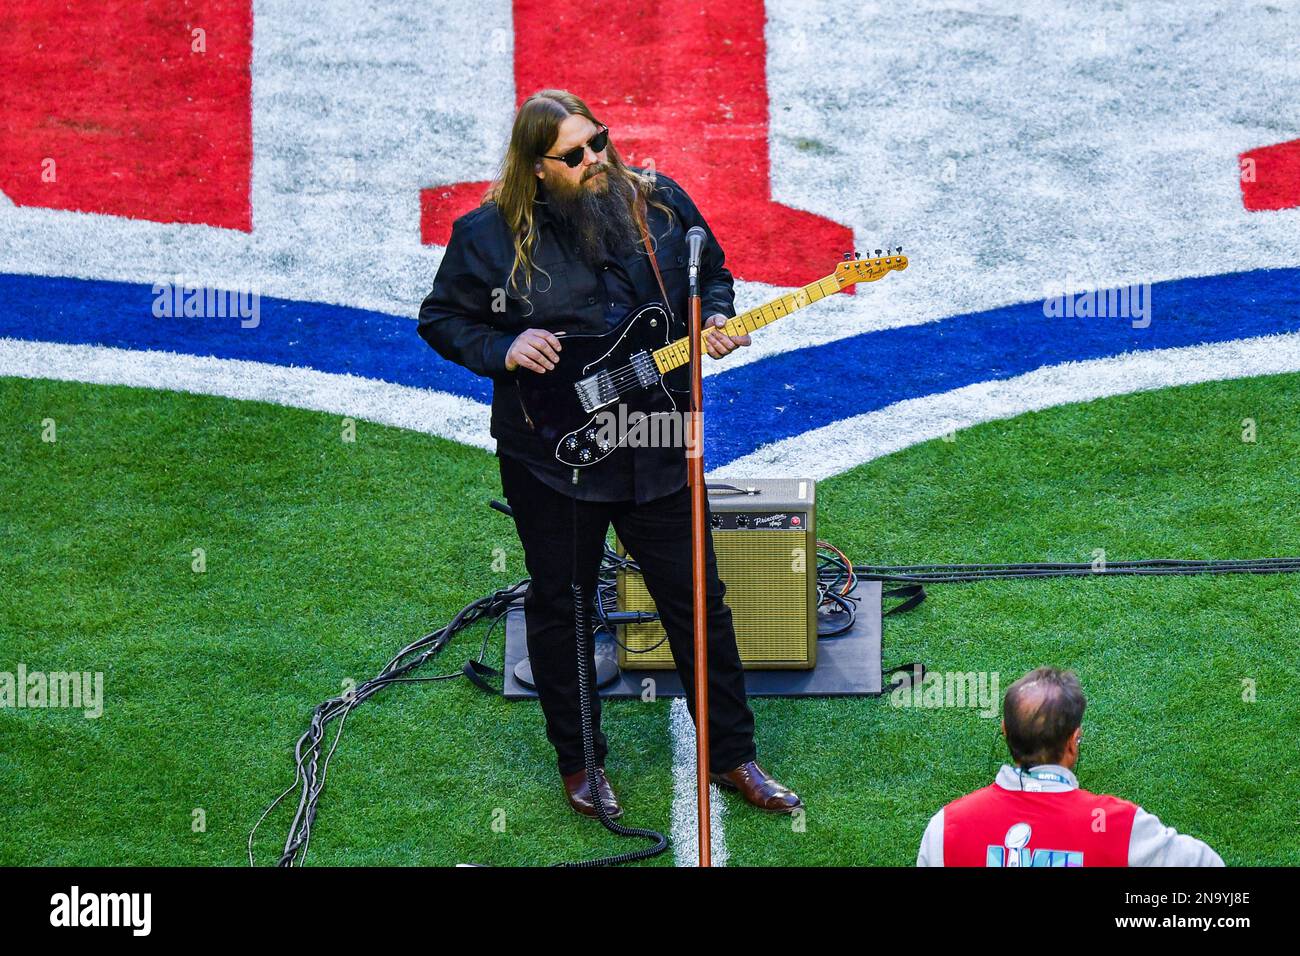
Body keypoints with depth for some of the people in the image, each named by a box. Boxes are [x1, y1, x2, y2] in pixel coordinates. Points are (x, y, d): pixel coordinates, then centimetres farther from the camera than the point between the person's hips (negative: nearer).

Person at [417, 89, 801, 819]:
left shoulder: (658, 201, -2)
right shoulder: (490, 235, -10)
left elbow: (711, 273, 13)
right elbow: (441, 319, 0)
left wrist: (714, 319, -7)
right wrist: (503, 349, -16)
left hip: (655, 448, 2)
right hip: (551, 453, -2)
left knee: (697, 597, 7)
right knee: (559, 604, 10)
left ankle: (733, 756, 20)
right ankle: (579, 763, 26)